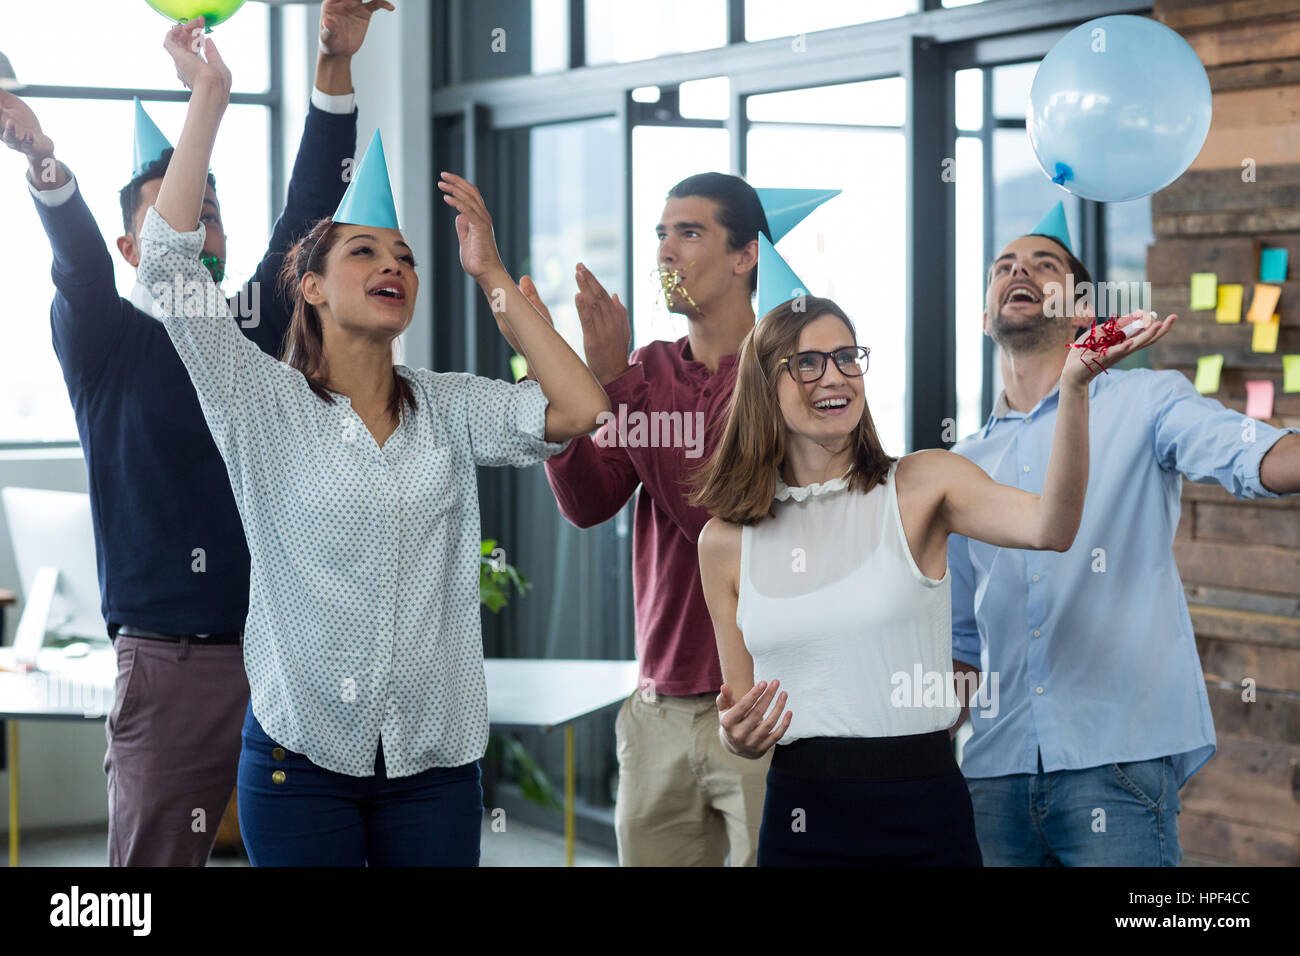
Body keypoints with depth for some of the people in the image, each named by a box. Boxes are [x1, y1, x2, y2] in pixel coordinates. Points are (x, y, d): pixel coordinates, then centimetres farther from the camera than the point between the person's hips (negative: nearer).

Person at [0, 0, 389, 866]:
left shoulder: (260, 328, 14)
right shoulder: (107, 341, 5)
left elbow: (310, 207, 5)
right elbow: (76, 255, -14)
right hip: (169, 659, -3)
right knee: (156, 856, -4)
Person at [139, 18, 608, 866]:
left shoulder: (448, 406, 7)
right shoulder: (268, 403, -1)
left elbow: (580, 412, -9)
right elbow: (169, 259, -11)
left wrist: (491, 273, -4)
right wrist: (208, 97, -12)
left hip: (434, 756, 2)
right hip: (301, 754, -2)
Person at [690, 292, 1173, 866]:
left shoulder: (921, 485, -1)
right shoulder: (725, 542, 4)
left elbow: (1048, 528, -21)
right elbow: (740, 722, 11)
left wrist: (1074, 388, -32)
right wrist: (738, 737, -11)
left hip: (924, 817, -1)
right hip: (799, 819, 1)